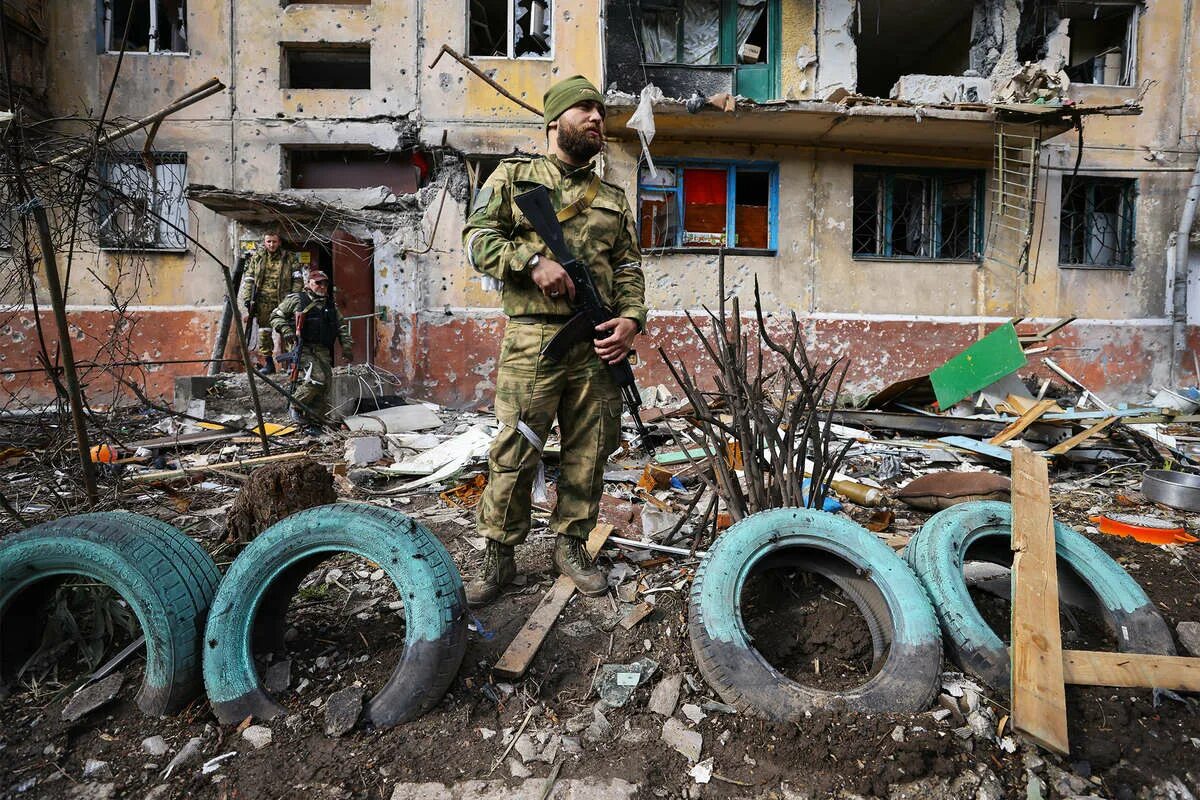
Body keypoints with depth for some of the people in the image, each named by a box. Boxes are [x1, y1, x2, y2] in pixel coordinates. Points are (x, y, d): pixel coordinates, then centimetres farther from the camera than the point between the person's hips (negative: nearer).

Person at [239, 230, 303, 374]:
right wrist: (247, 299, 2)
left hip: (283, 300, -2)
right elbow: (248, 280, 11)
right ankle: (267, 363, 9)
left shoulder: (290, 258, 8)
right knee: (264, 331, 1)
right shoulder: (256, 258, 12)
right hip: (263, 301, 2)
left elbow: (298, 279, 4)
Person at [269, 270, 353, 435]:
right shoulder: (296, 299, 5)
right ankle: (296, 406, 0)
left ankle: (315, 423, 9)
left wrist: (346, 345, 9)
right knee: (316, 378, -24)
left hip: (324, 352, 6)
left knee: (325, 385, -1)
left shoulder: (331, 305, 19)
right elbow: (276, 316, 9)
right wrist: (286, 330, -9)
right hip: (304, 349, -5)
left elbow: (342, 326, 22)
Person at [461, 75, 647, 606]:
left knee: (588, 454, 8)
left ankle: (571, 546, 25)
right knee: (514, 454, -2)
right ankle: (499, 556, 15)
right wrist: (533, 259, -14)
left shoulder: (613, 199, 20)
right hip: (532, 342, -3)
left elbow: (629, 269, 16)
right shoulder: (513, 177, 10)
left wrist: (631, 319, -1)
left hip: (598, 345, 4)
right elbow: (477, 238, 1)